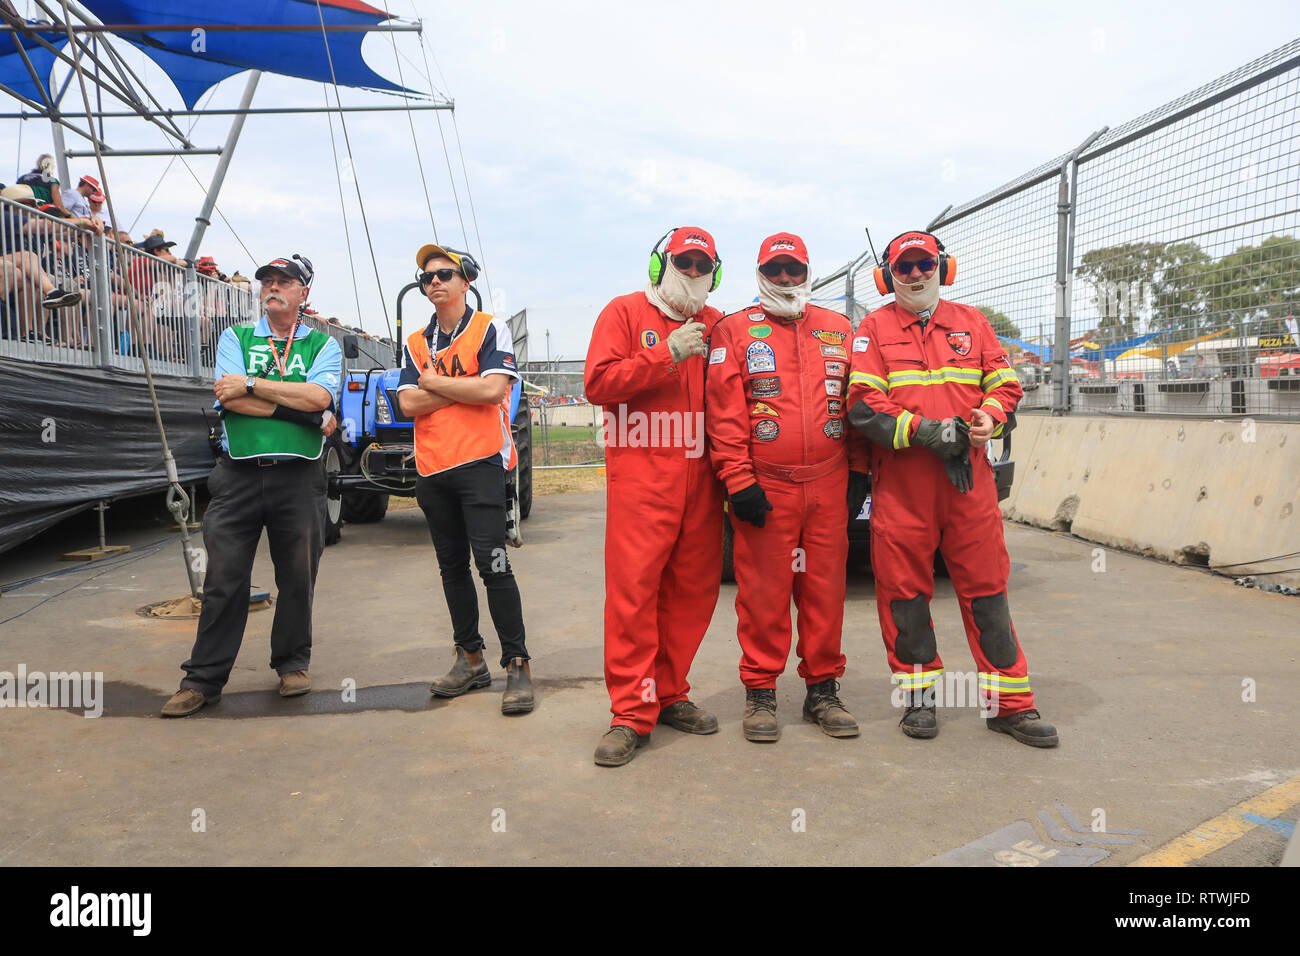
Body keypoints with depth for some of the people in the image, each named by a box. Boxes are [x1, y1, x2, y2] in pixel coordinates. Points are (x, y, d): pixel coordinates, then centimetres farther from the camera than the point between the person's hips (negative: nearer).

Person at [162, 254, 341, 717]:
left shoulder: (324, 345, 10)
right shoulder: (235, 337, 12)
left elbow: (319, 396, -10)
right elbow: (230, 400, -5)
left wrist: (252, 384, -9)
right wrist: (308, 415, -10)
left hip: (299, 475, 0)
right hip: (238, 474, 0)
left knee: (298, 578, 6)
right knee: (224, 580, 1)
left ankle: (293, 663, 24)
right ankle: (204, 678, 11)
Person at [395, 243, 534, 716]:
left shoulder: (490, 329, 0)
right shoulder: (415, 343, 15)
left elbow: (493, 389, -16)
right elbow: (408, 403, 1)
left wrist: (434, 383, -6)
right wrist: (466, 388, -7)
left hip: (479, 463, -6)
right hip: (432, 469, 6)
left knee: (492, 565, -11)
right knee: (452, 567, 12)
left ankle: (517, 664, -3)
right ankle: (470, 659, 23)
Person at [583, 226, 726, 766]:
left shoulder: (715, 326, 17)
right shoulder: (625, 313, 5)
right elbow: (598, 382, -7)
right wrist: (667, 355, -13)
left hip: (699, 478, 5)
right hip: (641, 477, -5)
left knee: (692, 589, 7)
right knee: (633, 590, -8)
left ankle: (669, 695, 21)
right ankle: (632, 714, -1)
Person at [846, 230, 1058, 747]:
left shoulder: (971, 322, 16)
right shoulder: (874, 328, 6)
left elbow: (1005, 384, 14)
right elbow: (864, 405, -5)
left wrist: (988, 418, -8)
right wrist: (925, 431, -16)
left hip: (969, 476, 2)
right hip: (900, 482, -2)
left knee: (987, 587, 3)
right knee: (903, 589, 3)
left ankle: (1009, 703, 12)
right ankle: (919, 697, 18)